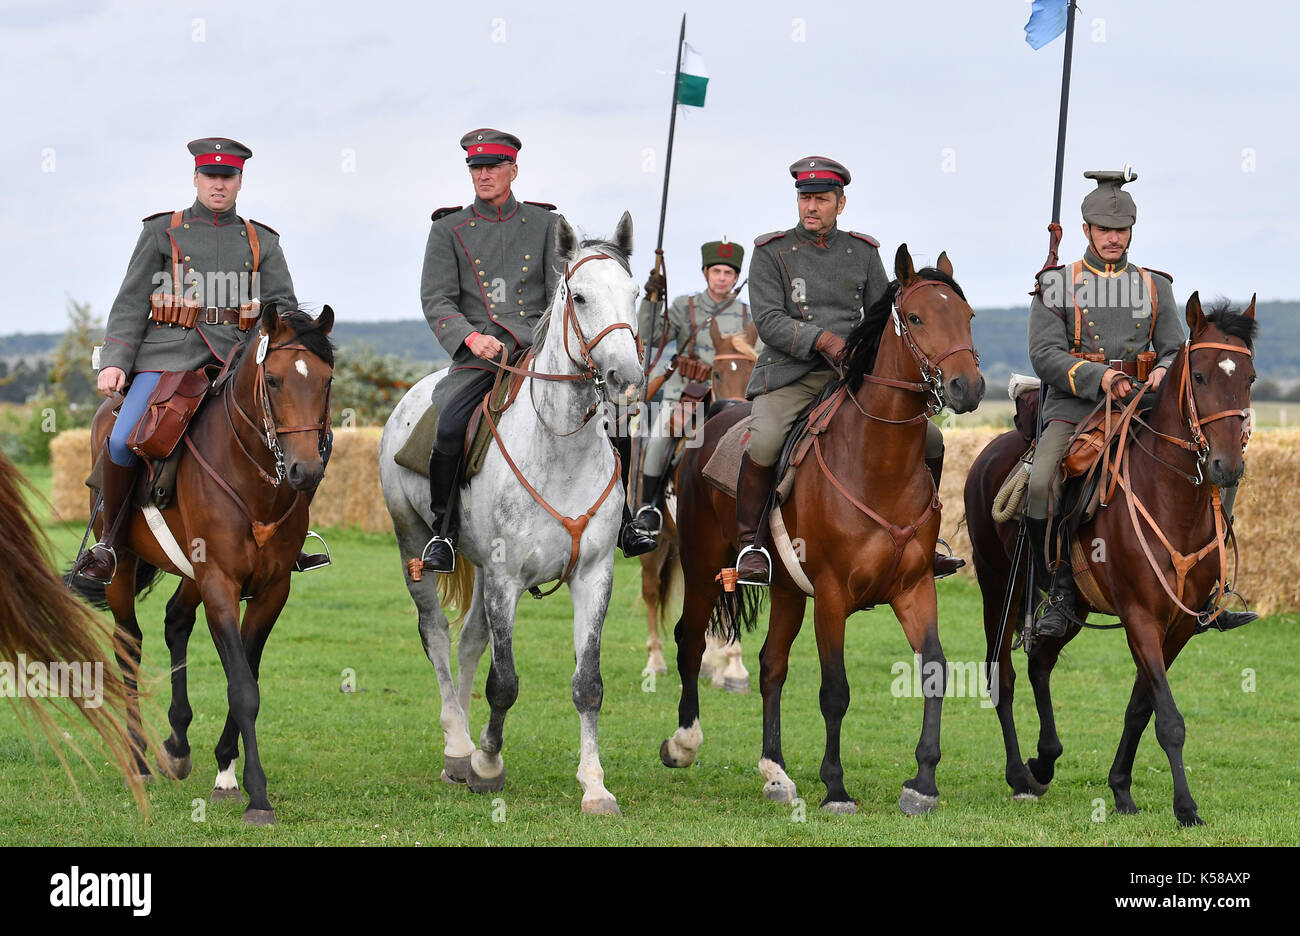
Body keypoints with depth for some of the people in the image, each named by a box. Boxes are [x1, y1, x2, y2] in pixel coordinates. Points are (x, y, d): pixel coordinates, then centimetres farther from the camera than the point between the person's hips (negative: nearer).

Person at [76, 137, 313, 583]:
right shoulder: (163, 232, 11)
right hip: (169, 359, -2)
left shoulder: (262, 243, 16)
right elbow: (130, 303, 7)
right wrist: (114, 362, -6)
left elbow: (282, 305, 10)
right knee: (123, 441, -25)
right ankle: (110, 541, -4)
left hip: (237, 364, 2)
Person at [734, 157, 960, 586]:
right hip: (790, 374, -4)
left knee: (929, 440, -5)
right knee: (764, 441, -33)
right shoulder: (772, 253, 2)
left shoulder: (863, 252, 12)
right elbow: (768, 320, -9)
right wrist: (823, 339, -23)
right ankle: (749, 543, -17)